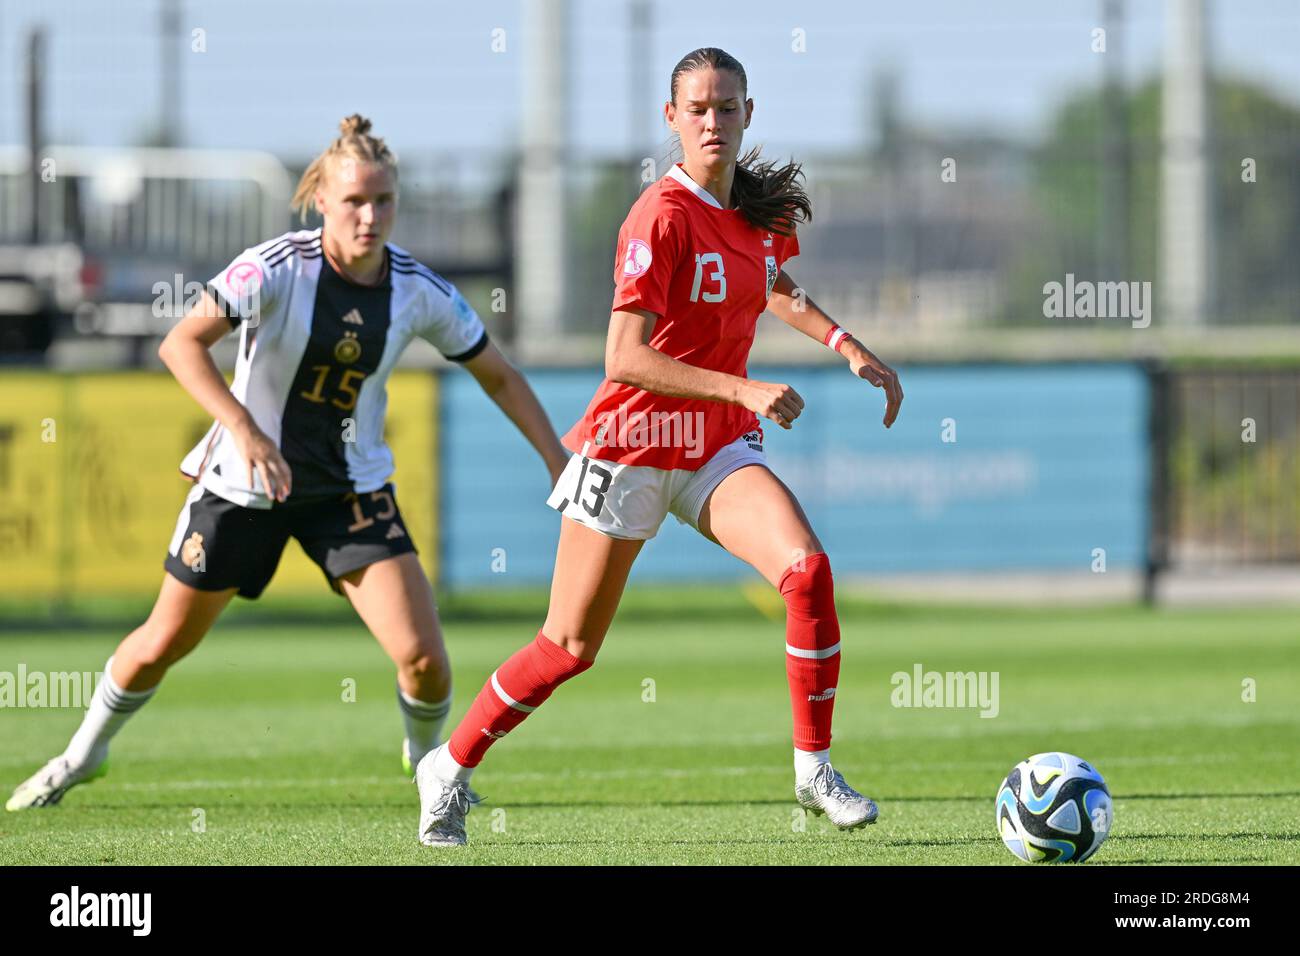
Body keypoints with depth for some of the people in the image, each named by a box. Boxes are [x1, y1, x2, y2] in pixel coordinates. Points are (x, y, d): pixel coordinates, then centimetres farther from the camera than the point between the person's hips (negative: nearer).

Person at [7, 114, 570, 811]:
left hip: (352, 489, 2)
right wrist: (246, 432, -39)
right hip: (243, 484, -2)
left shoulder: (420, 292, -10)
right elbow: (181, 343, -28)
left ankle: (427, 756, 21)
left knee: (423, 657, -13)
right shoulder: (278, 267, -21)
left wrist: (558, 461, -1)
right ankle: (83, 754, 40)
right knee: (161, 647, 11)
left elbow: (498, 375, 4)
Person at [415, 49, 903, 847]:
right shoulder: (663, 217, -19)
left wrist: (850, 348, 15)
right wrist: (745, 391, -32)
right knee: (570, 646, 1)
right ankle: (452, 768, 23)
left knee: (808, 570, -21)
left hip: (719, 450, 5)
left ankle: (815, 769, -11)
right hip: (632, 444, -5)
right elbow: (626, 359, -27)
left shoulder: (763, 211, 3)